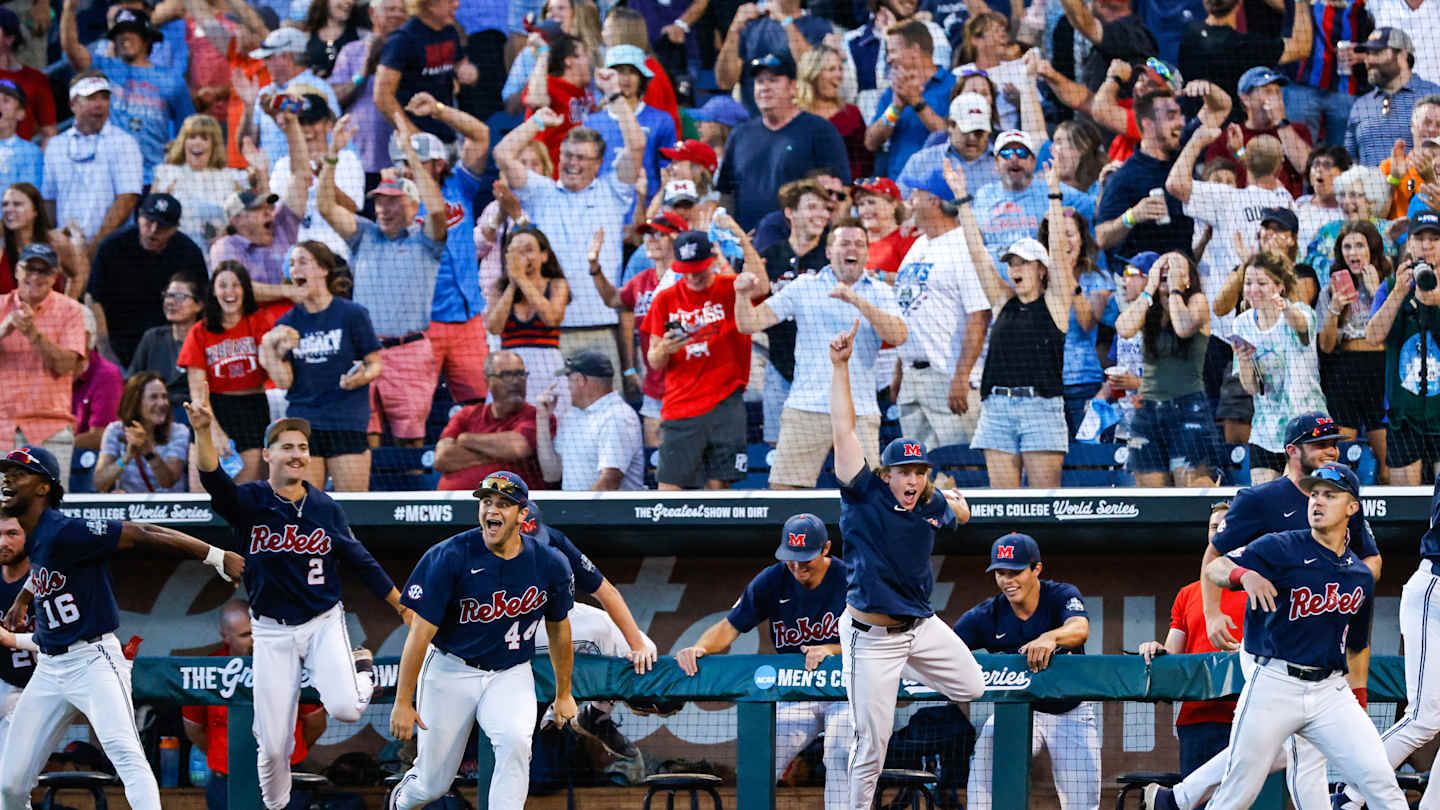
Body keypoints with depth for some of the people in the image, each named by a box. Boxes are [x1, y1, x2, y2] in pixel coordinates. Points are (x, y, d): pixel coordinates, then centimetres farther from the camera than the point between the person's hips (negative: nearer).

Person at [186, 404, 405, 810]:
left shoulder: (325, 508, 1)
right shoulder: (249, 502, -6)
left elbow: (362, 562, 10)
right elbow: (214, 480, -27)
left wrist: (402, 605, 12)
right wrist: (202, 431, -44)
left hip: (324, 623, 0)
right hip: (272, 632, 0)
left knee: (345, 709, -23)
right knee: (273, 743, -2)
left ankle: (360, 666, 13)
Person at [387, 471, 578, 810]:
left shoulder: (550, 565, -8)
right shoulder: (450, 558, -17)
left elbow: (558, 630, 9)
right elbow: (420, 632, -15)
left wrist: (564, 694, 16)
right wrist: (402, 702, -16)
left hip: (511, 675, 1)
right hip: (450, 671, -1)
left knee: (515, 741, -30)